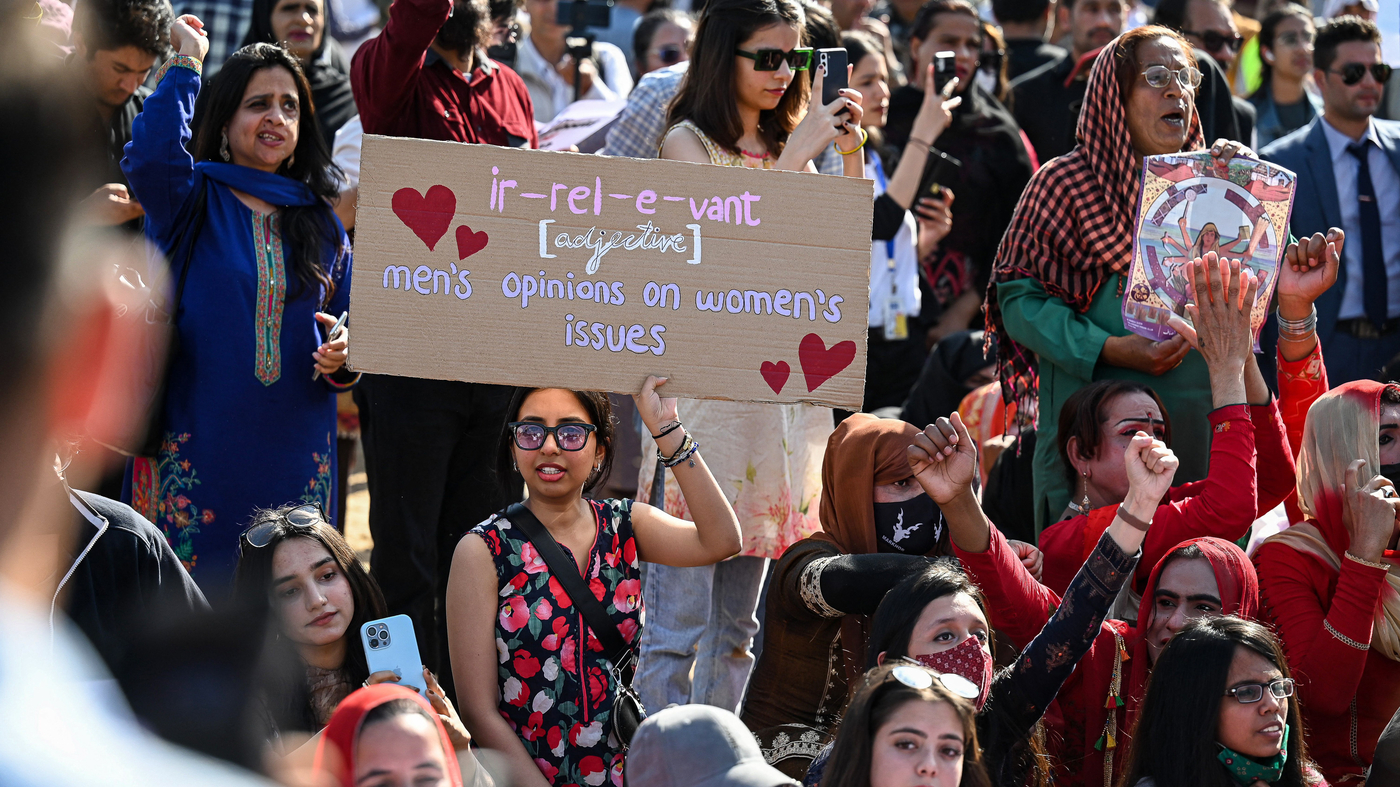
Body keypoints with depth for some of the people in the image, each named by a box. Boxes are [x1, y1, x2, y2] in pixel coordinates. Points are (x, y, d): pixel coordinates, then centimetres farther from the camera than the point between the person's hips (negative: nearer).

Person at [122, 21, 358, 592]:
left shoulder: (321, 224, 14)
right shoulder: (194, 203, 1)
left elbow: (349, 327, 19)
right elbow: (151, 157, -23)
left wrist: (342, 359, -5)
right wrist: (186, 61, -13)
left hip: (292, 453, 4)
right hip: (196, 435, -4)